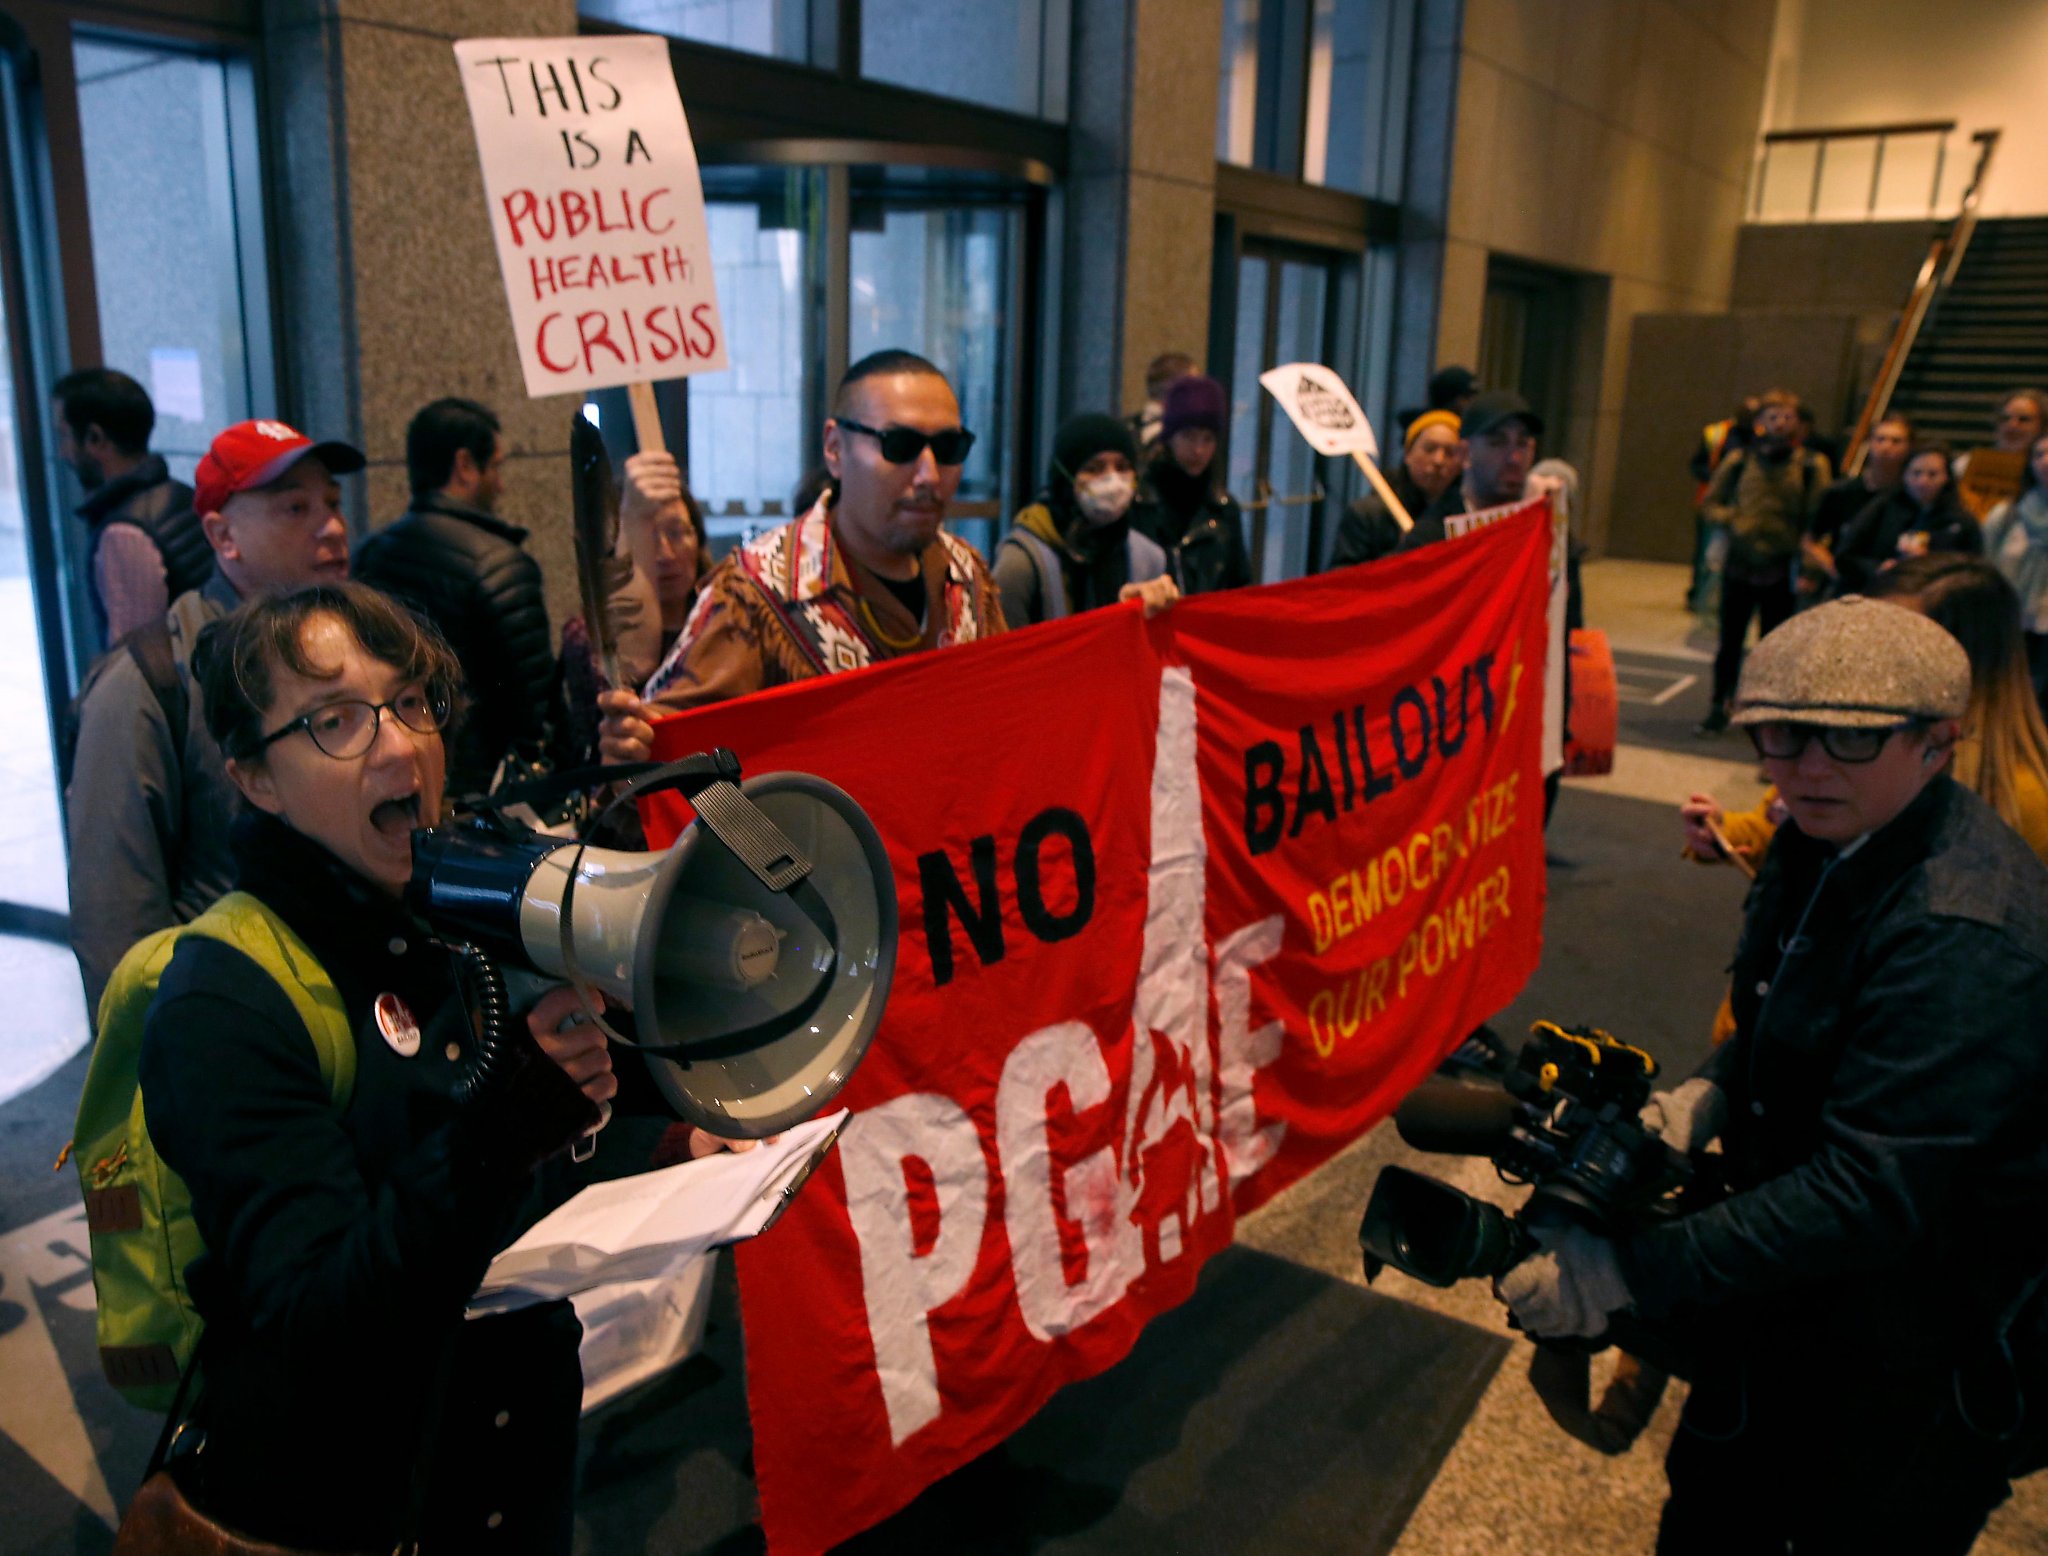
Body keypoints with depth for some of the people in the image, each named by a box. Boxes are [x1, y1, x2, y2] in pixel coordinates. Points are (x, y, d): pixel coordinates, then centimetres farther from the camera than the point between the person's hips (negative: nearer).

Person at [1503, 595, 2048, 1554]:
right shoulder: (1824, 842, -2)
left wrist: (1632, 1273, -35)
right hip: (1791, 1296, 8)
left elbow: (1875, 1195, -35)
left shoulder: (1965, 941, -33)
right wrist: (1716, 1088, -6)